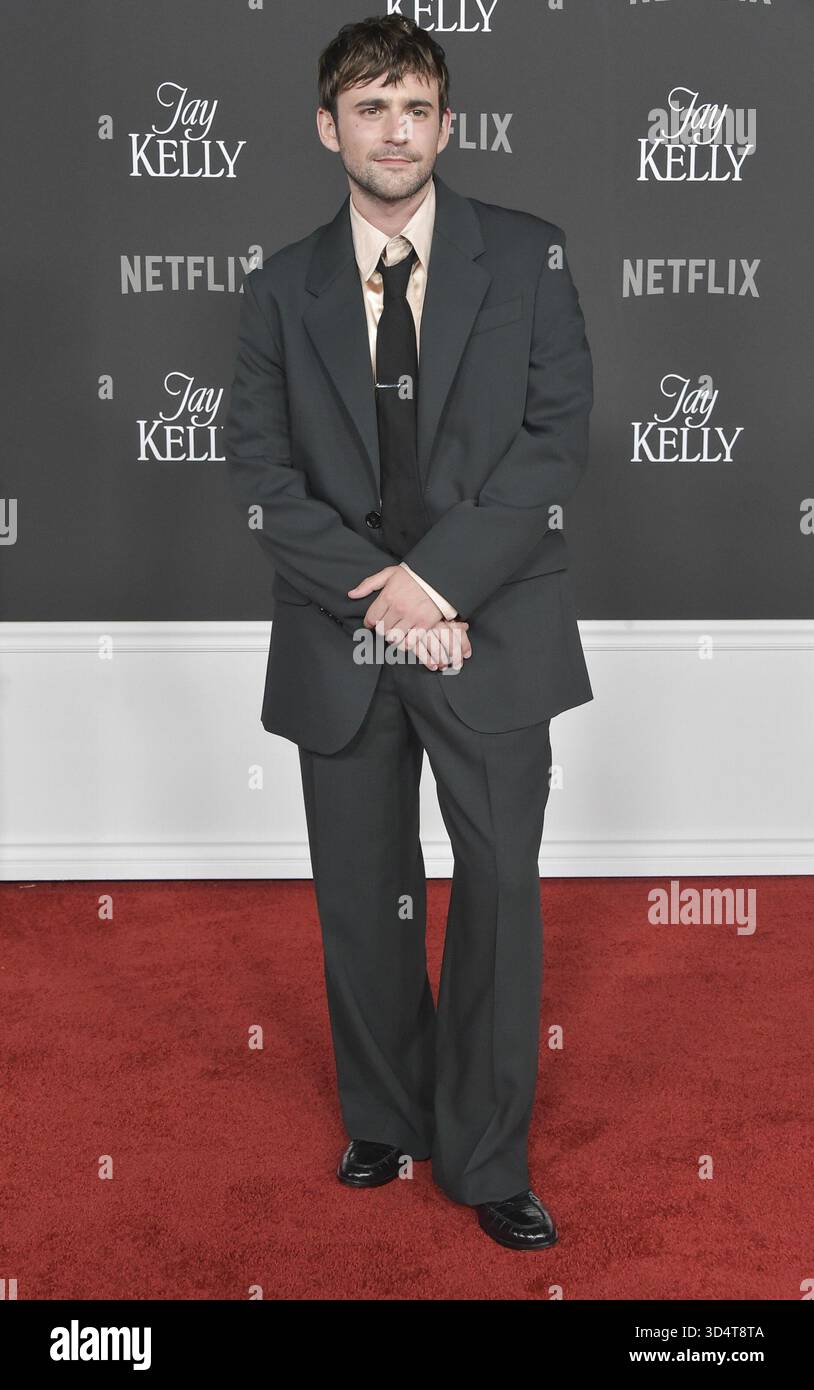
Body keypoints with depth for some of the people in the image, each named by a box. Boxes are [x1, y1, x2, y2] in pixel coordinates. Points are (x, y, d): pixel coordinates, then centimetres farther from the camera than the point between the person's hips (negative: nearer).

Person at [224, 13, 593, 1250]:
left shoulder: (528, 257, 3)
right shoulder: (283, 290, 7)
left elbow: (558, 436, -5)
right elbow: (260, 475, 0)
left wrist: (439, 577, -15)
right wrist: (377, 589, -13)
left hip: (493, 638, -1)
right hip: (341, 648, 2)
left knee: (501, 898, 3)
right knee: (364, 904, 12)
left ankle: (487, 1161, 19)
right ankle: (387, 1124, 33)